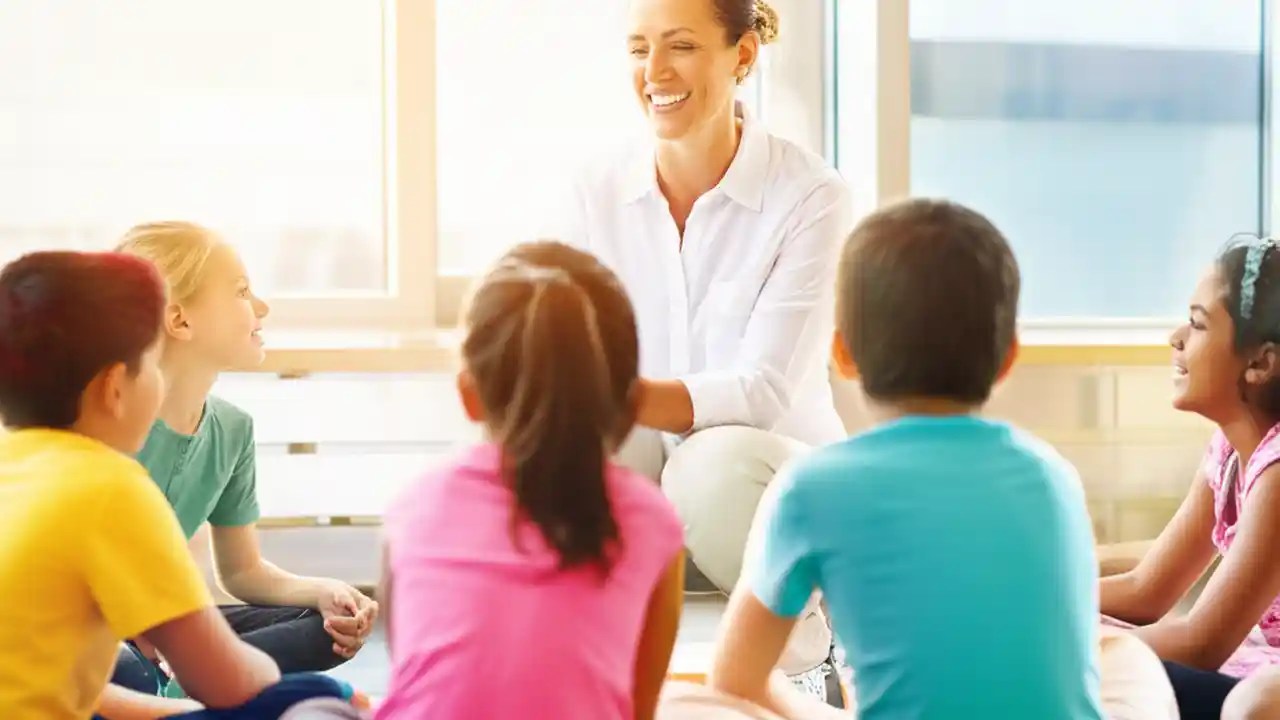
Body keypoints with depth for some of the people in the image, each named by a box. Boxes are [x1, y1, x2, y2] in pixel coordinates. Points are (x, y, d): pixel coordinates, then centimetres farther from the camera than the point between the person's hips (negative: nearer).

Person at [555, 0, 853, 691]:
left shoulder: (810, 195, -14)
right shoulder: (597, 192, -3)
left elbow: (763, 390, -23)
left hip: (780, 479, -1)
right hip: (645, 473, 2)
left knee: (713, 465, -36)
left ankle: (805, 617, -5)